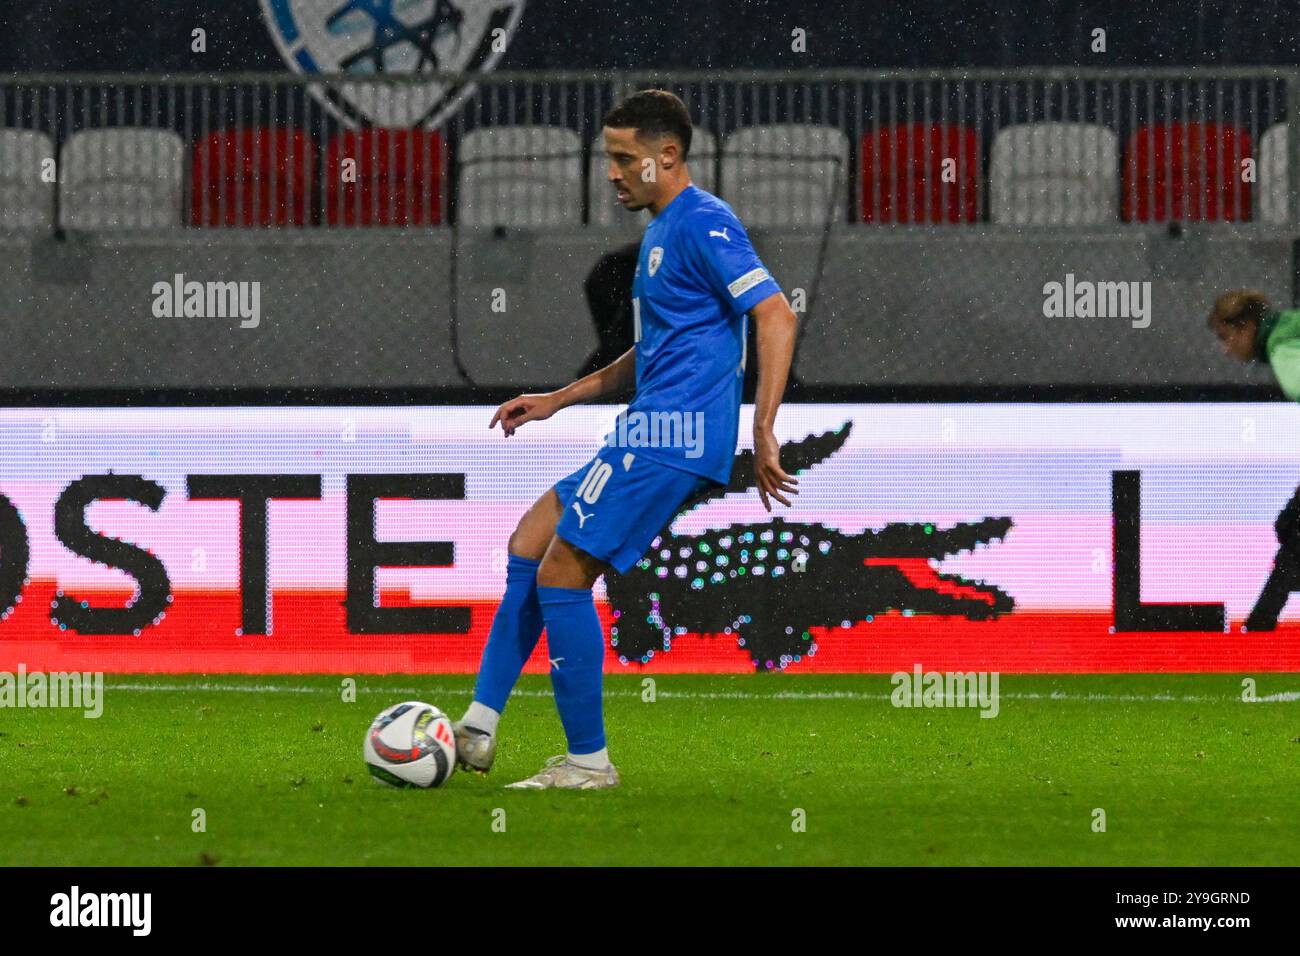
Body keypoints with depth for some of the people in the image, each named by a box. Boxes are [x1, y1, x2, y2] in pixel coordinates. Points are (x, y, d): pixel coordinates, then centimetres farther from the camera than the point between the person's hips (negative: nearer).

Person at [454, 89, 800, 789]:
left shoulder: (703, 225, -12)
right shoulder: (660, 232, 20)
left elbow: (776, 316, -20)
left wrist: (763, 433, -25)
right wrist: (559, 400, 28)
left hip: (670, 437, -11)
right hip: (649, 436, 11)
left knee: (561, 573, -9)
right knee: (528, 546, 12)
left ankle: (588, 760, -3)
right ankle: (478, 730, 11)